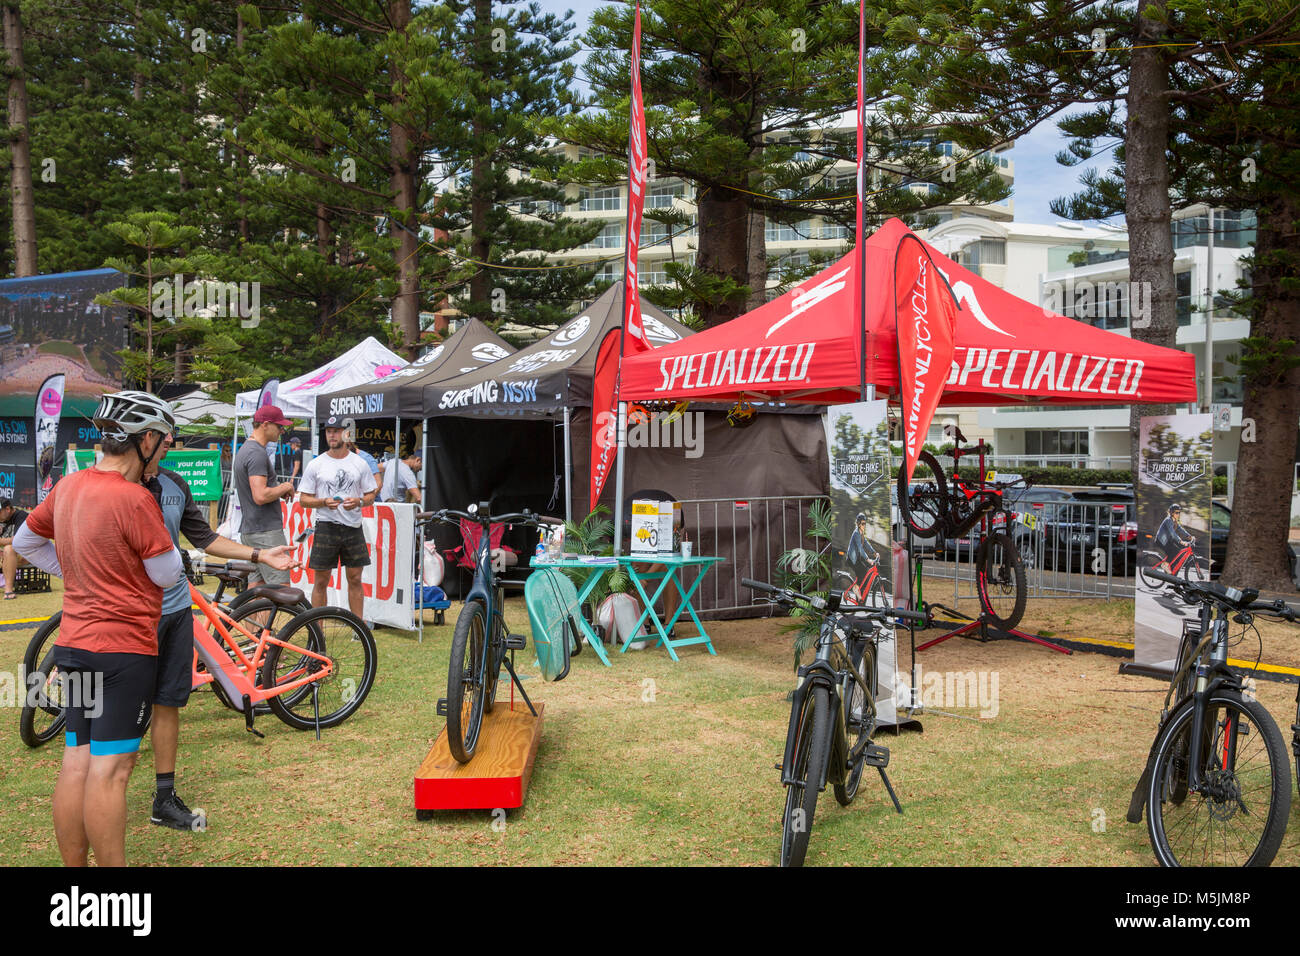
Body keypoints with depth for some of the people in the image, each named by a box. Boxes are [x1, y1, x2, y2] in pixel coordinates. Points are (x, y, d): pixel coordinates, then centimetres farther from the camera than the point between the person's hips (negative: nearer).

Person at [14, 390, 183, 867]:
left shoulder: (69, 486, 6)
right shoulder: (134, 498, -19)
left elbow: (24, 542, 21)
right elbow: (167, 574, -11)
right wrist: (156, 527, 4)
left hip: (75, 643, 8)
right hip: (125, 646, -8)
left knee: (77, 762, 12)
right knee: (111, 767, -4)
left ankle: (74, 865, 21)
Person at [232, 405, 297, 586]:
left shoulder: (244, 449, 18)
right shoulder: (257, 453, -15)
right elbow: (260, 496, -24)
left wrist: (280, 490, 11)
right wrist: (284, 488, -8)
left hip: (249, 530, 10)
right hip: (266, 532, -10)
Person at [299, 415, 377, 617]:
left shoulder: (359, 464, 7)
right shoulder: (315, 464, 3)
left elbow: (371, 496, 11)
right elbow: (304, 499, 3)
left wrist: (358, 502, -11)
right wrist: (325, 502, -16)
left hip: (353, 527, 2)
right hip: (326, 526, -1)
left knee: (355, 579, 5)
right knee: (321, 581, 2)